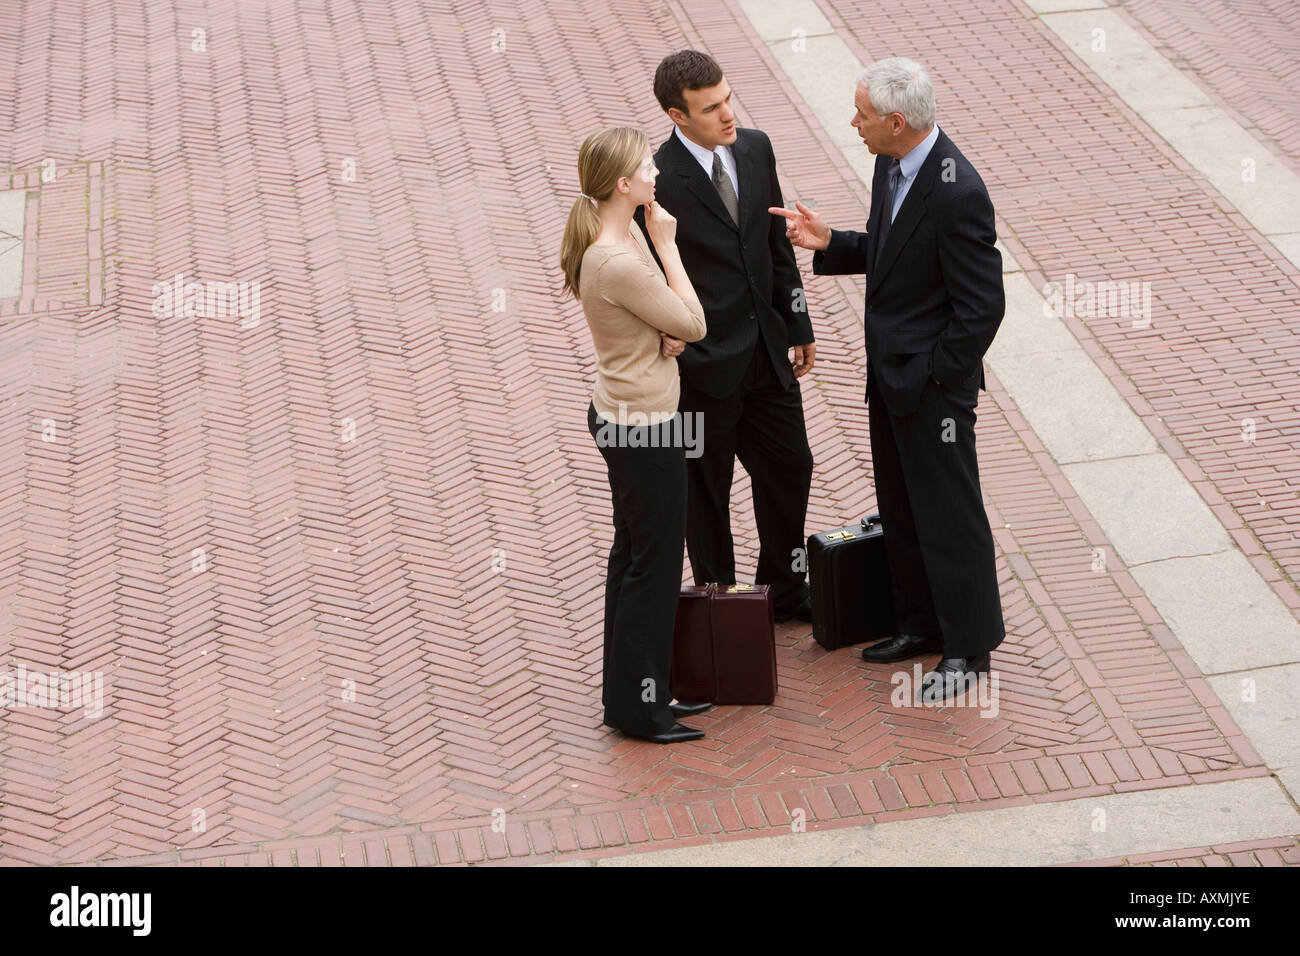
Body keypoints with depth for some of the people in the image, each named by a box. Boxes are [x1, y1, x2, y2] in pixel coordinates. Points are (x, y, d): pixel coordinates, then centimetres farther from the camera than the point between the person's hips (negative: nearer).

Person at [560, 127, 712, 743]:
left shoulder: (618, 240, 3)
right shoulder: (620, 262, -28)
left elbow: (665, 320, 9)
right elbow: (692, 324, -17)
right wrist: (666, 245, -12)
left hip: (621, 416, 10)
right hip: (643, 426, -10)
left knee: (633, 556, 19)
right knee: (655, 563, 3)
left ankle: (633, 692, 31)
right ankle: (639, 708, 15)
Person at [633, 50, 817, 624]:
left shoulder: (755, 149, -1)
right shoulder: (657, 182, -22)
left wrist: (798, 323, 13)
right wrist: (667, 339, -26)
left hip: (766, 349, 7)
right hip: (704, 362, -7)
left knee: (789, 468, 19)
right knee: (706, 491, 10)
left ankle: (784, 590, 39)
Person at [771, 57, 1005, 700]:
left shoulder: (958, 194, -27)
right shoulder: (892, 165, 1)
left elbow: (982, 306, -22)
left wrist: (932, 376, -17)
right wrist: (830, 243, 0)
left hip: (933, 381, -9)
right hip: (888, 373, 9)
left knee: (949, 513, 5)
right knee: (900, 509, 20)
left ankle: (969, 646, 20)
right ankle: (922, 624, 36)